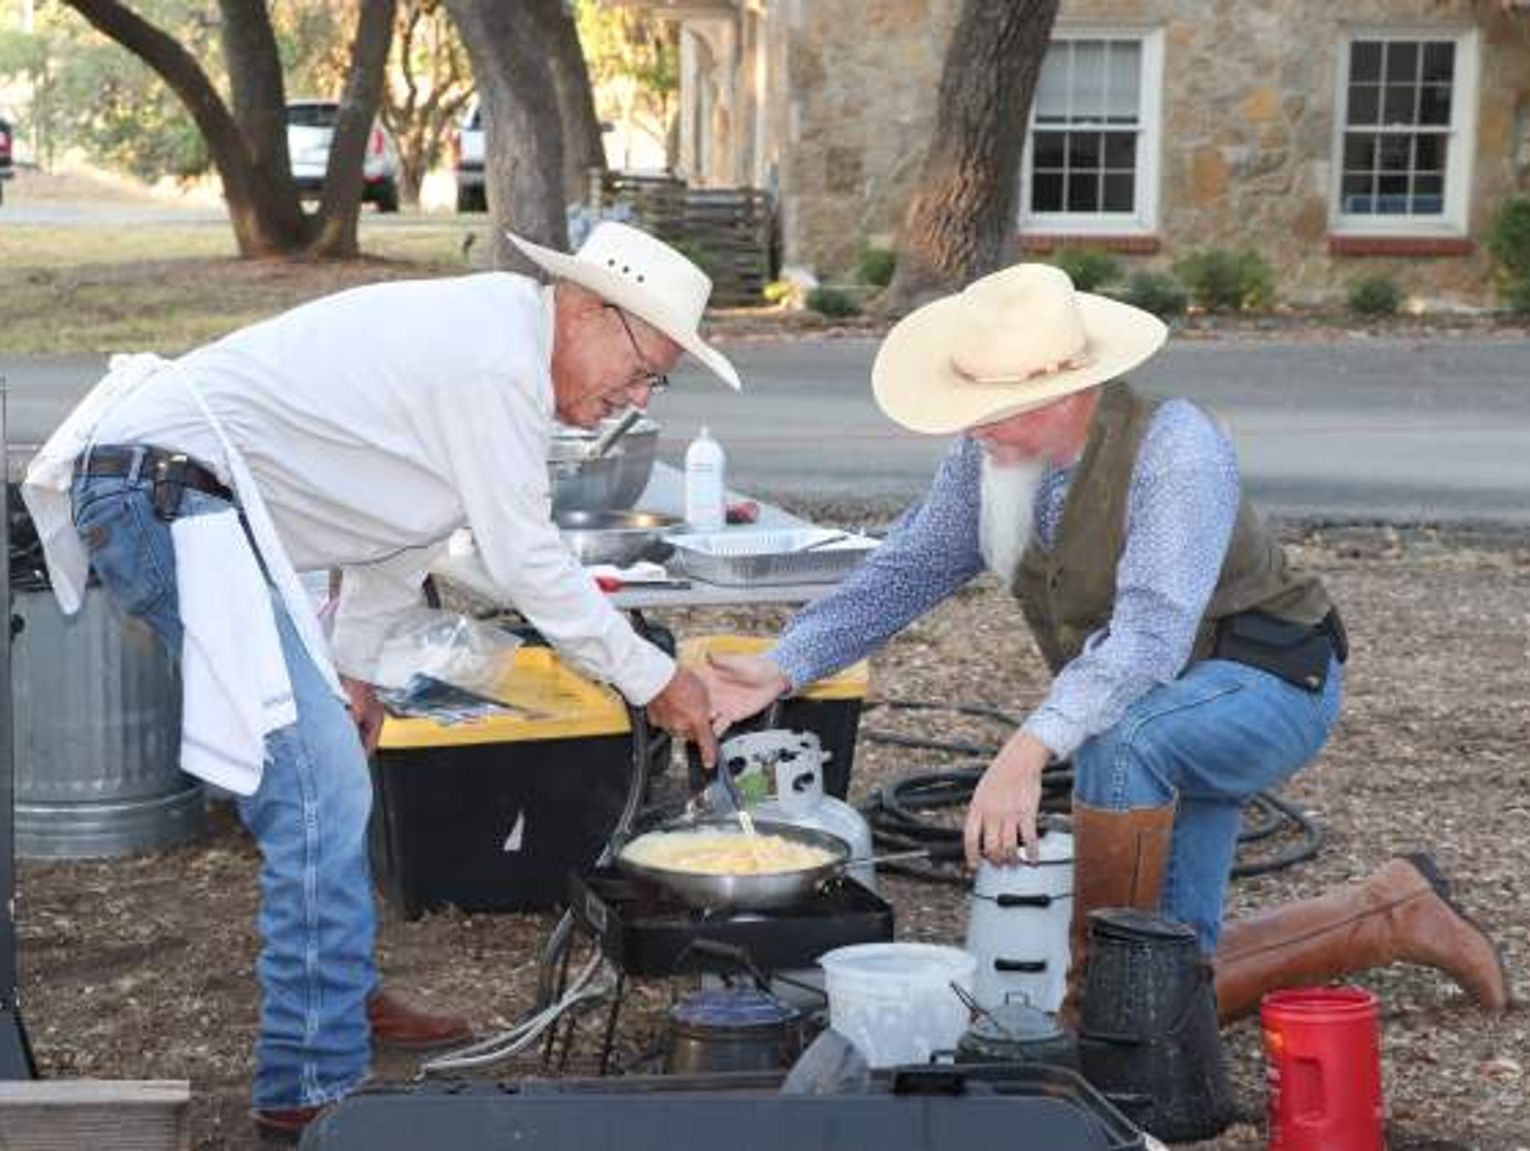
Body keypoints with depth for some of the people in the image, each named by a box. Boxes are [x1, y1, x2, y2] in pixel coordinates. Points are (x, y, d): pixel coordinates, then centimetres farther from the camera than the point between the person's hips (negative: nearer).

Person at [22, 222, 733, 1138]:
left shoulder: (494, 330, 15)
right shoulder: (495, 362, -17)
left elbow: (393, 516, 23)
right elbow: (527, 561, -14)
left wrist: (355, 664, 25)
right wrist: (653, 681, -4)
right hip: (169, 489, -11)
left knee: (315, 775, 21)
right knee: (319, 789, -13)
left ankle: (341, 996, 35)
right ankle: (313, 1083, -7)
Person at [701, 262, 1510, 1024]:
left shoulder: (1173, 445, -31)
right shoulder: (987, 453, -11)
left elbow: (1152, 631, -41)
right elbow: (907, 569, -2)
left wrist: (1028, 753, -52)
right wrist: (781, 668, -13)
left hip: (1270, 684, -7)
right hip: (1161, 739, 8)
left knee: (1120, 732, -40)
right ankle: (1388, 916, 27)